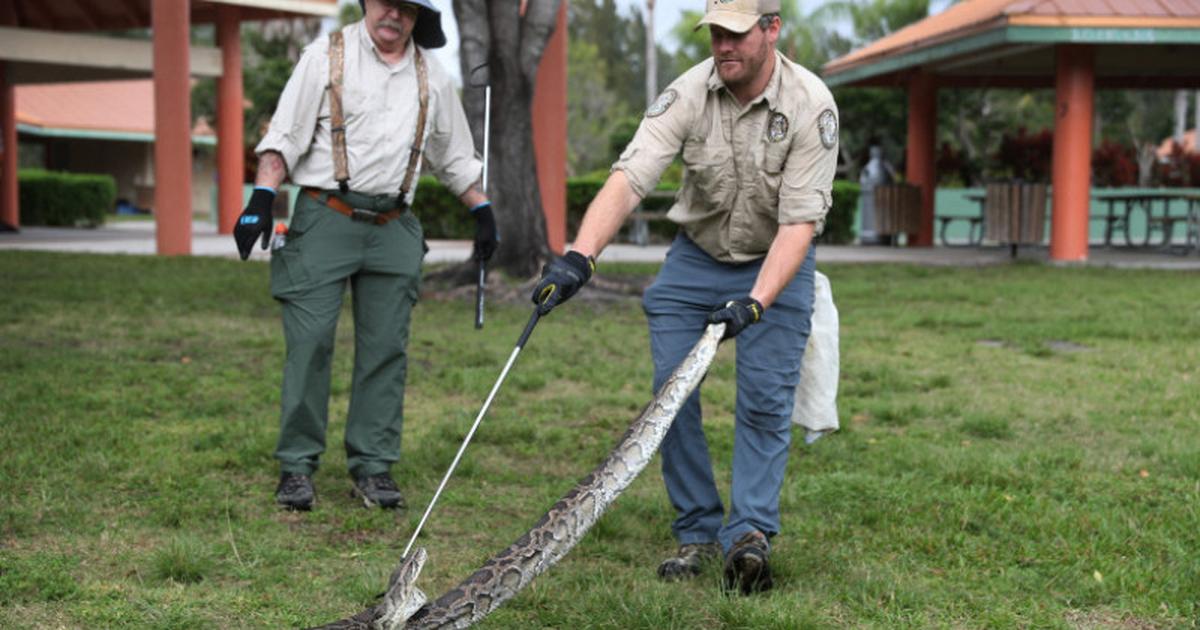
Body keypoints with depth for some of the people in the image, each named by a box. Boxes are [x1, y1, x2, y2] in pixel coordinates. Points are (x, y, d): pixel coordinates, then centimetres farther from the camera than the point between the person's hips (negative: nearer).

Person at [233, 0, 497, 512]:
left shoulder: (431, 76, 15)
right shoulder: (326, 55, 3)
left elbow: (455, 155, 24)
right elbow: (285, 134, -1)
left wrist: (482, 210, 20)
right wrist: (261, 198, -12)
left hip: (393, 228, 4)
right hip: (325, 217, -3)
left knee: (385, 349, 2)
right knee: (310, 342, -6)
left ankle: (373, 465, 10)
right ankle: (297, 465, 3)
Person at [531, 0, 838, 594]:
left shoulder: (810, 105, -23)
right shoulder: (688, 93, -19)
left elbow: (800, 222, -25)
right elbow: (628, 178, -28)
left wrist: (755, 302, -38)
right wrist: (580, 257, -44)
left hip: (775, 262, -2)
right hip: (694, 259, 2)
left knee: (765, 402, -10)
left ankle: (749, 535, -8)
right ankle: (697, 533, 8)